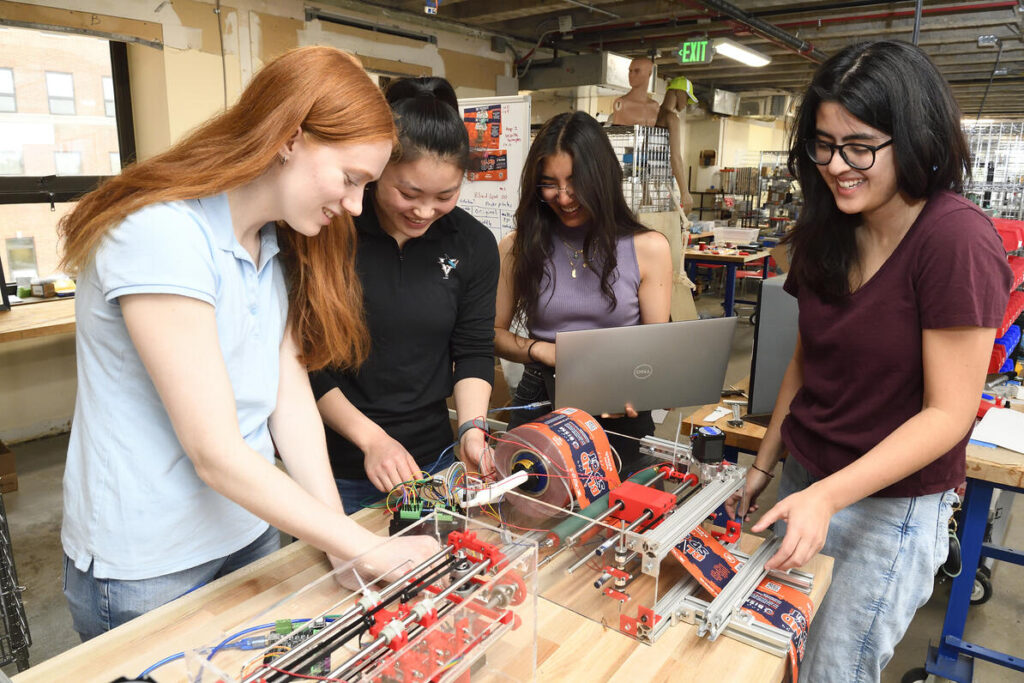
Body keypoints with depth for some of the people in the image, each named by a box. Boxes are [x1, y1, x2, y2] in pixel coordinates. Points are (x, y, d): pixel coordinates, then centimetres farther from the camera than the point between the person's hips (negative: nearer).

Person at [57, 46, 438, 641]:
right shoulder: (162, 236, -25)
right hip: (146, 569, -7)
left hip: (250, 528, 7)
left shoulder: (280, 245, 1)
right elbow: (215, 453, -27)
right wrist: (369, 551, -23)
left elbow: (291, 395, -5)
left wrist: (337, 533, -13)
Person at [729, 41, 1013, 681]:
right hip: (807, 484, 6)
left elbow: (948, 413, -20)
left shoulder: (957, 237, -20)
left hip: (894, 504, -6)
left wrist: (827, 496, -27)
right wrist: (764, 463, 12)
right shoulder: (828, 234, 1)